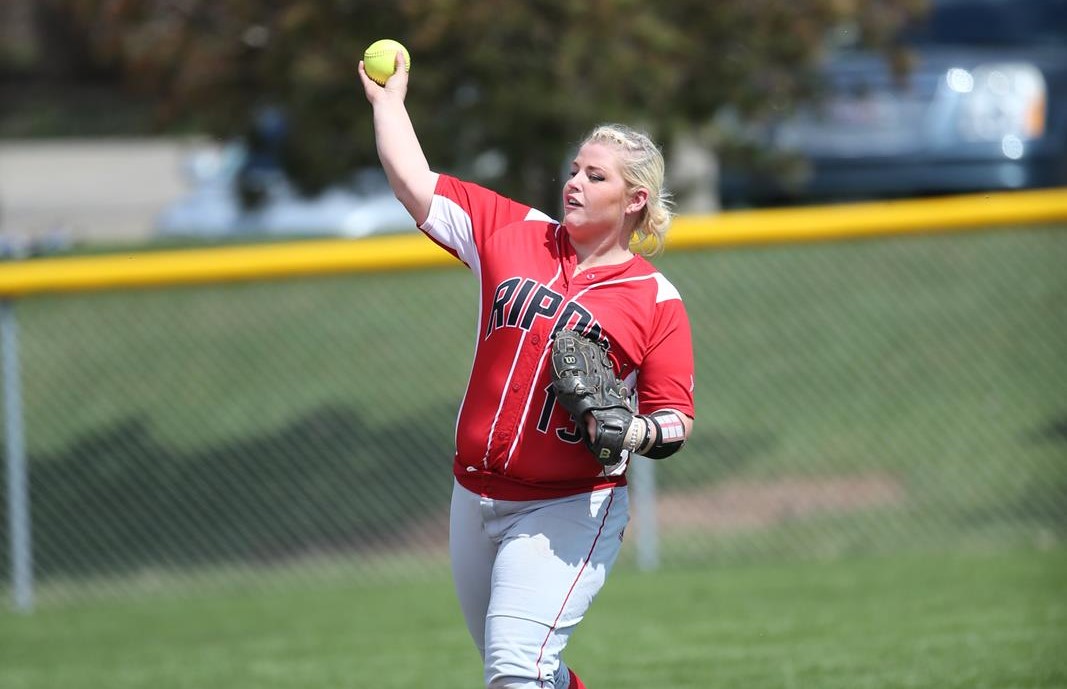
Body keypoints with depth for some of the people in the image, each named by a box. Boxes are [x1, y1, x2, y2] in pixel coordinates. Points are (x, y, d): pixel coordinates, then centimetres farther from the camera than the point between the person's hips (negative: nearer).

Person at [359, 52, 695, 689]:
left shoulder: (655, 299, -4)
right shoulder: (515, 234, 6)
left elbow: (675, 420, -4)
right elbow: (415, 181, 9)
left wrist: (635, 432, -24)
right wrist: (388, 101, 14)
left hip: (570, 510, -6)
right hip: (476, 499, 6)